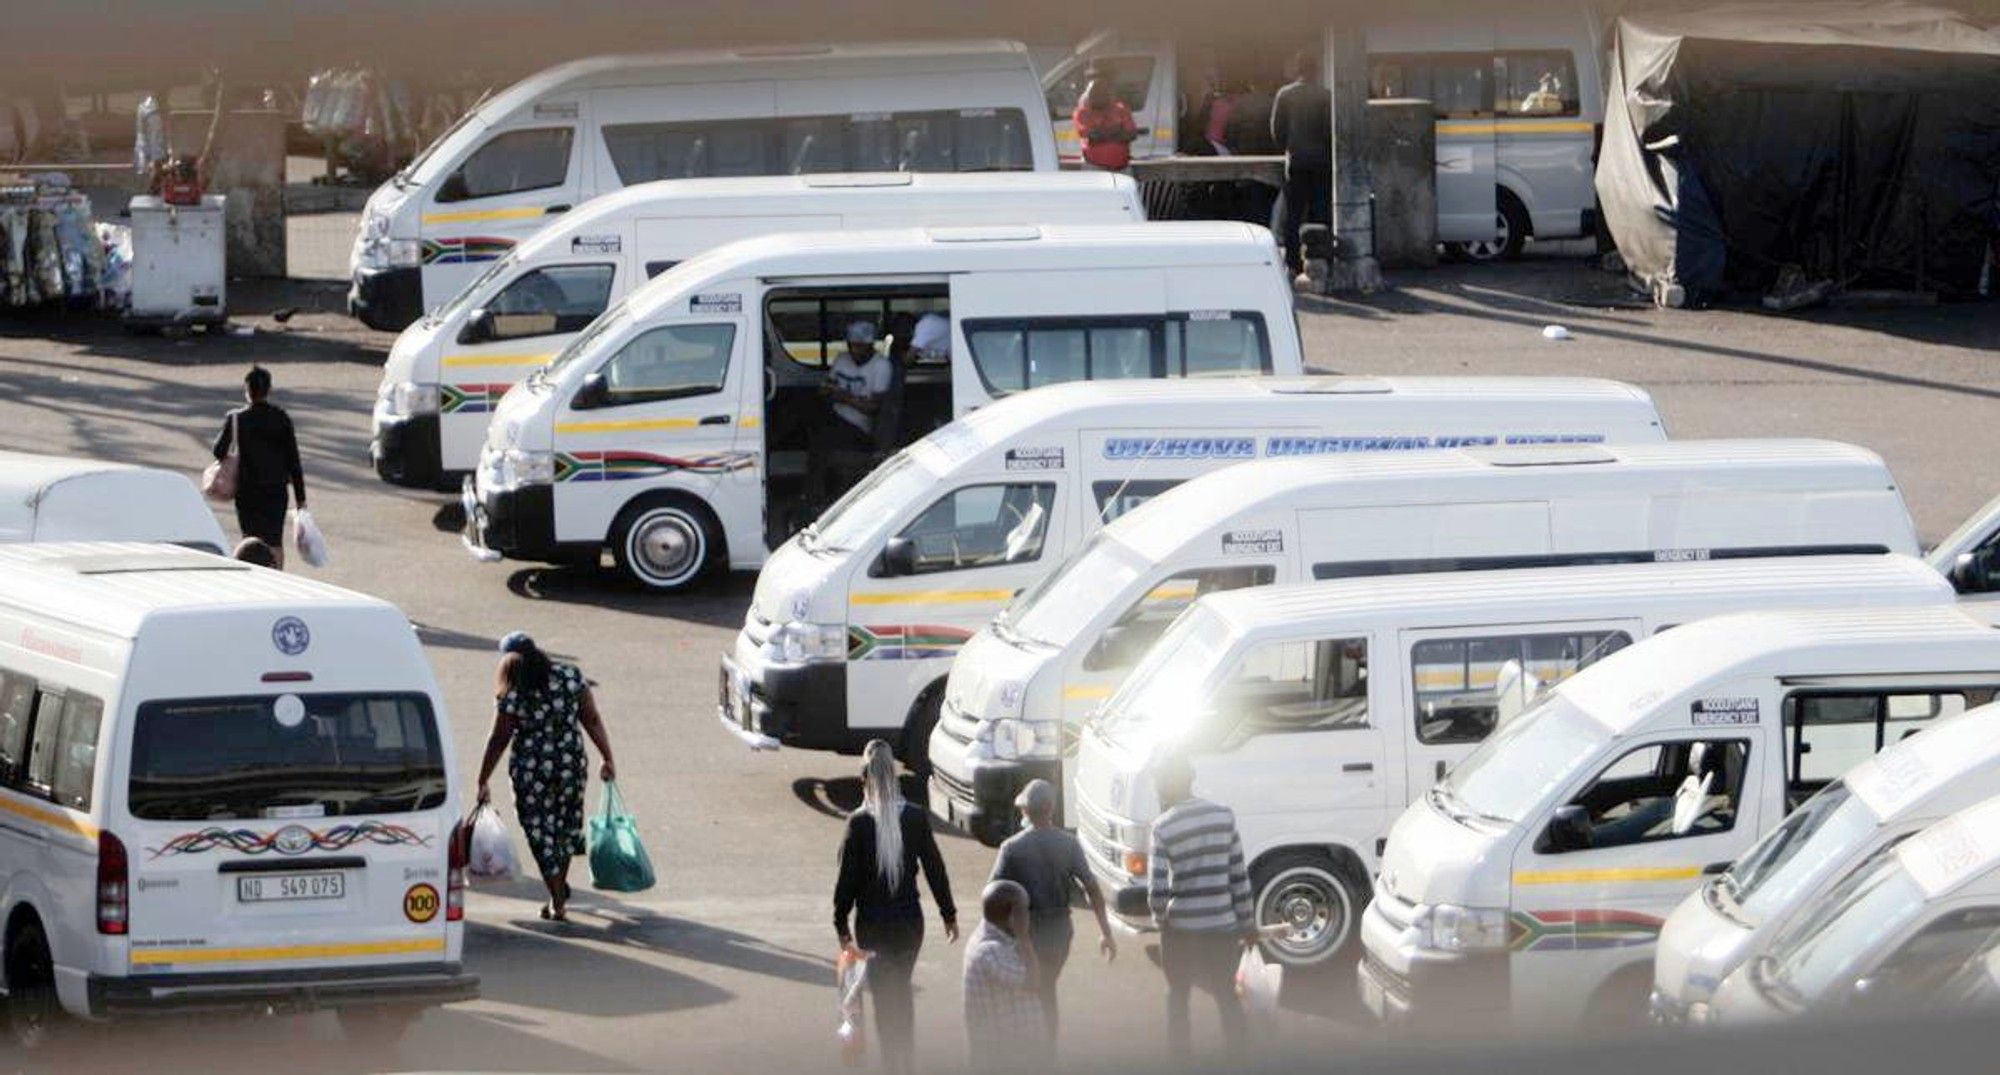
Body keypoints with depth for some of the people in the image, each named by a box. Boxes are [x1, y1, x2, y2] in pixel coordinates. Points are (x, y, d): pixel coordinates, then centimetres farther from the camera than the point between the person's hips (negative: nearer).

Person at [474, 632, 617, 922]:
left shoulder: (513, 694, -10)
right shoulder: (572, 676, -2)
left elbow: (498, 740, -6)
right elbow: (592, 721, -1)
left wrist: (483, 782, 2)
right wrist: (608, 759, 6)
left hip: (531, 771, -3)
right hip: (572, 765, 3)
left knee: (541, 833, 8)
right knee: (566, 826, 21)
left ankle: (558, 903, 6)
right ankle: (560, 892, 37)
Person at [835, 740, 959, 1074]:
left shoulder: (859, 823, -14)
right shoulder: (916, 817, -7)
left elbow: (848, 877, -10)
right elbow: (935, 868, 1)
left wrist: (842, 924, 1)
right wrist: (949, 913, 11)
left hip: (874, 924, -3)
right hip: (910, 921, 3)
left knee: (885, 999, 4)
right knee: (902, 991, 22)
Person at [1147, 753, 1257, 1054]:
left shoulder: (1164, 827, -14)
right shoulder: (1223, 816, -3)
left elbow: (1158, 891, -17)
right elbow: (1239, 876, 1)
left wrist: (1159, 916, 4)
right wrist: (1247, 922, 10)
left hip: (1181, 927, -2)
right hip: (1222, 925, 3)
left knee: (1178, 993, 18)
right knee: (1226, 993, 17)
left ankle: (1179, 1057, 22)